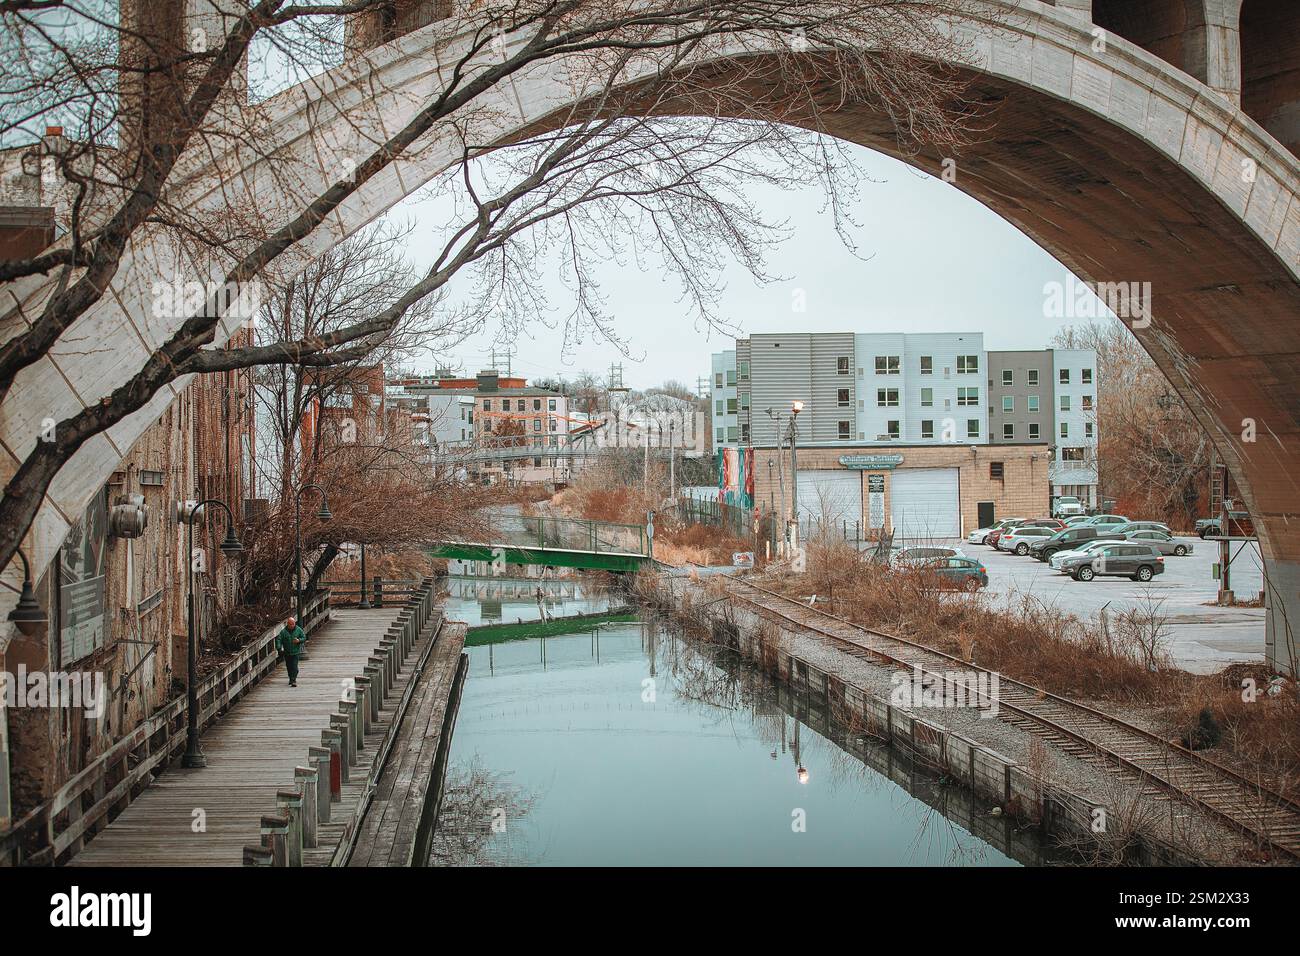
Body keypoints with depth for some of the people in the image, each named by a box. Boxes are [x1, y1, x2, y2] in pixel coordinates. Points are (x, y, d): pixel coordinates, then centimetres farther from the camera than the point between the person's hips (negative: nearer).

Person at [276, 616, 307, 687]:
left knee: (294, 667, -12)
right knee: (289, 667, 12)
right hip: (287, 653, 2)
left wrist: (299, 640, -16)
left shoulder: (299, 630, -1)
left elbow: (304, 638, 4)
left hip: (296, 652, -2)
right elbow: (279, 640, -6)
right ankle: (291, 679, 30)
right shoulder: (283, 632, -3)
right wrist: (279, 648, -21)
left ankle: (293, 680, -13)